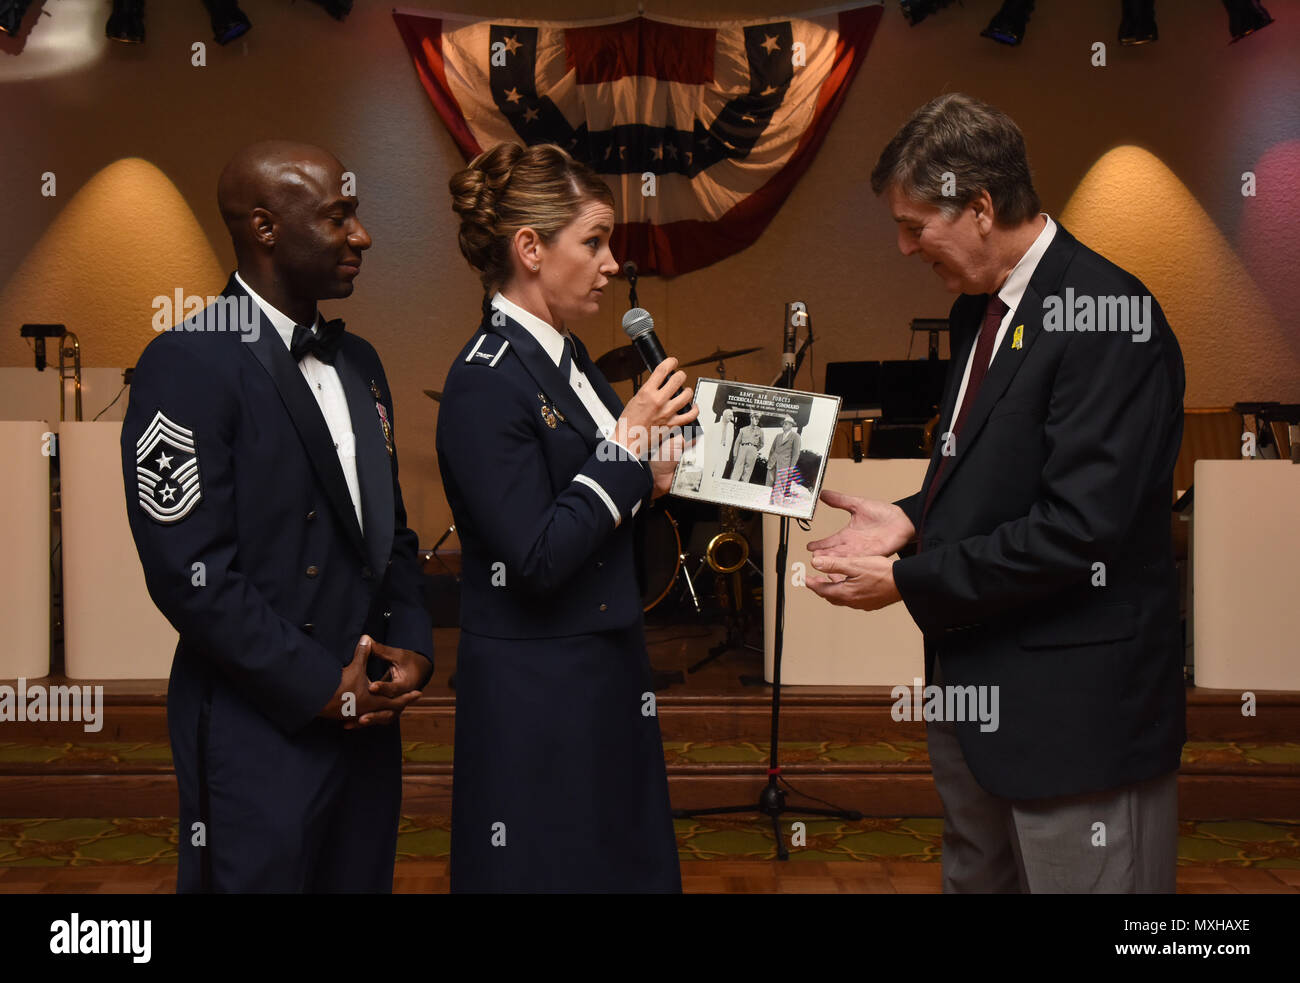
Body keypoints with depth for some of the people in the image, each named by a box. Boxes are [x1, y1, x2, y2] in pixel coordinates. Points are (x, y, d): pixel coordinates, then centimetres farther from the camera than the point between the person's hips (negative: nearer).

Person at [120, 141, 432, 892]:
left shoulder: (358, 363, 13)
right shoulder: (189, 365, -13)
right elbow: (190, 570, -18)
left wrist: (413, 644, 1)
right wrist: (323, 687, -14)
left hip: (368, 716, 7)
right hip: (259, 735, -7)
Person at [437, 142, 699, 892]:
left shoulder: (567, 358, 9)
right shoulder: (487, 382, -18)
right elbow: (537, 558, -23)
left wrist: (649, 480, -2)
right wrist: (629, 444, -17)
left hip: (607, 673, 9)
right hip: (536, 696, -9)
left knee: (627, 863, 17)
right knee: (551, 865, 6)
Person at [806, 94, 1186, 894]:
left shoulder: (1110, 317, -20)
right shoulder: (981, 310, 10)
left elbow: (1078, 527, -25)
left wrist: (907, 582, -17)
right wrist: (911, 520, 0)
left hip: (1076, 708, -9)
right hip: (975, 686, 9)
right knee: (975, 875, 21)